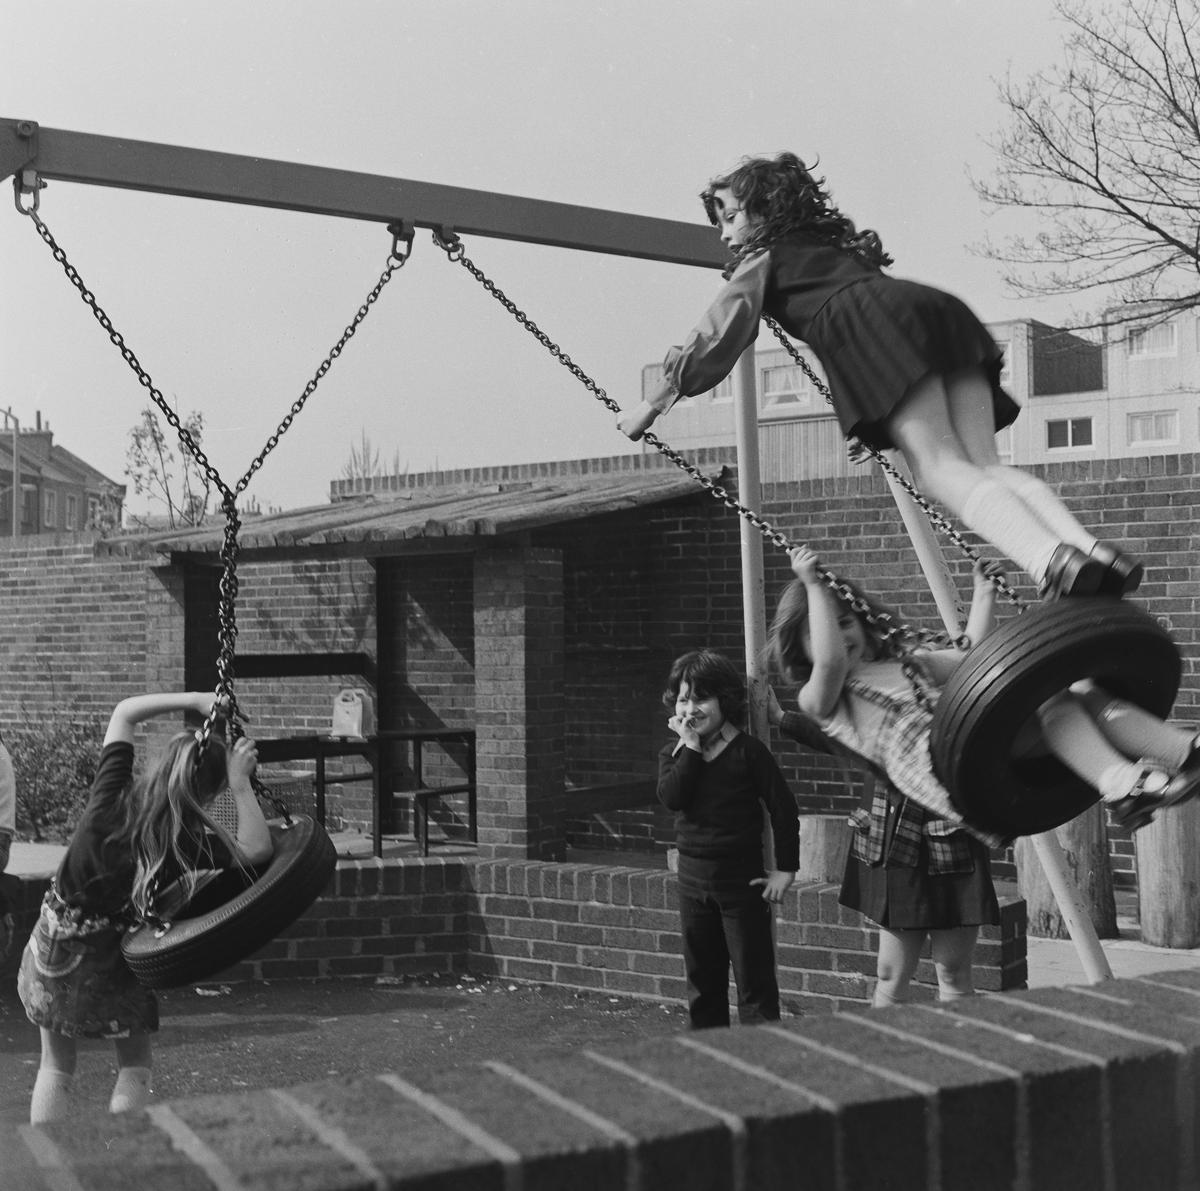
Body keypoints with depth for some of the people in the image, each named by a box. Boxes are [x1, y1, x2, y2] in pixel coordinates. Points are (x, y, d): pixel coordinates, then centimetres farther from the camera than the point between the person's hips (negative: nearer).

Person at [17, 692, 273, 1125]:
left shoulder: (112, 793, -9)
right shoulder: (183, 838, -21)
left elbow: (125, 711, 5)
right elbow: (257, 851, -12)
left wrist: (197, 700, -1)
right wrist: (241, 784, -14)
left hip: (52, 942, 4)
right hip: (108, 955, -4)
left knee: (55, 1067, 17)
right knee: (134, 1065, 14)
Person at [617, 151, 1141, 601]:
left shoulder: (764, 257, 22)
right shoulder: (833, 244, 42)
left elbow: (721, 334, 16)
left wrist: (654, 403, 20)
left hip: (878, 322, -6)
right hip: (939, 306, 7)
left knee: (938, 465, -19)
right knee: (984, 462, -4)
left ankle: (1053, 561, -44)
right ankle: (1094, 551, -28)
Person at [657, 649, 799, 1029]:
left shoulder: (748, 751, -10)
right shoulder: (673, 754, 4)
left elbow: (783, 808, -8)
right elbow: (671, 797, -15)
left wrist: (786, 868, -9)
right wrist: (690, 746, -16)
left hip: (742, 879, -5)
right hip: (693, 878, 5)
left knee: (753, 980, -1)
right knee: (702, 982, 13)